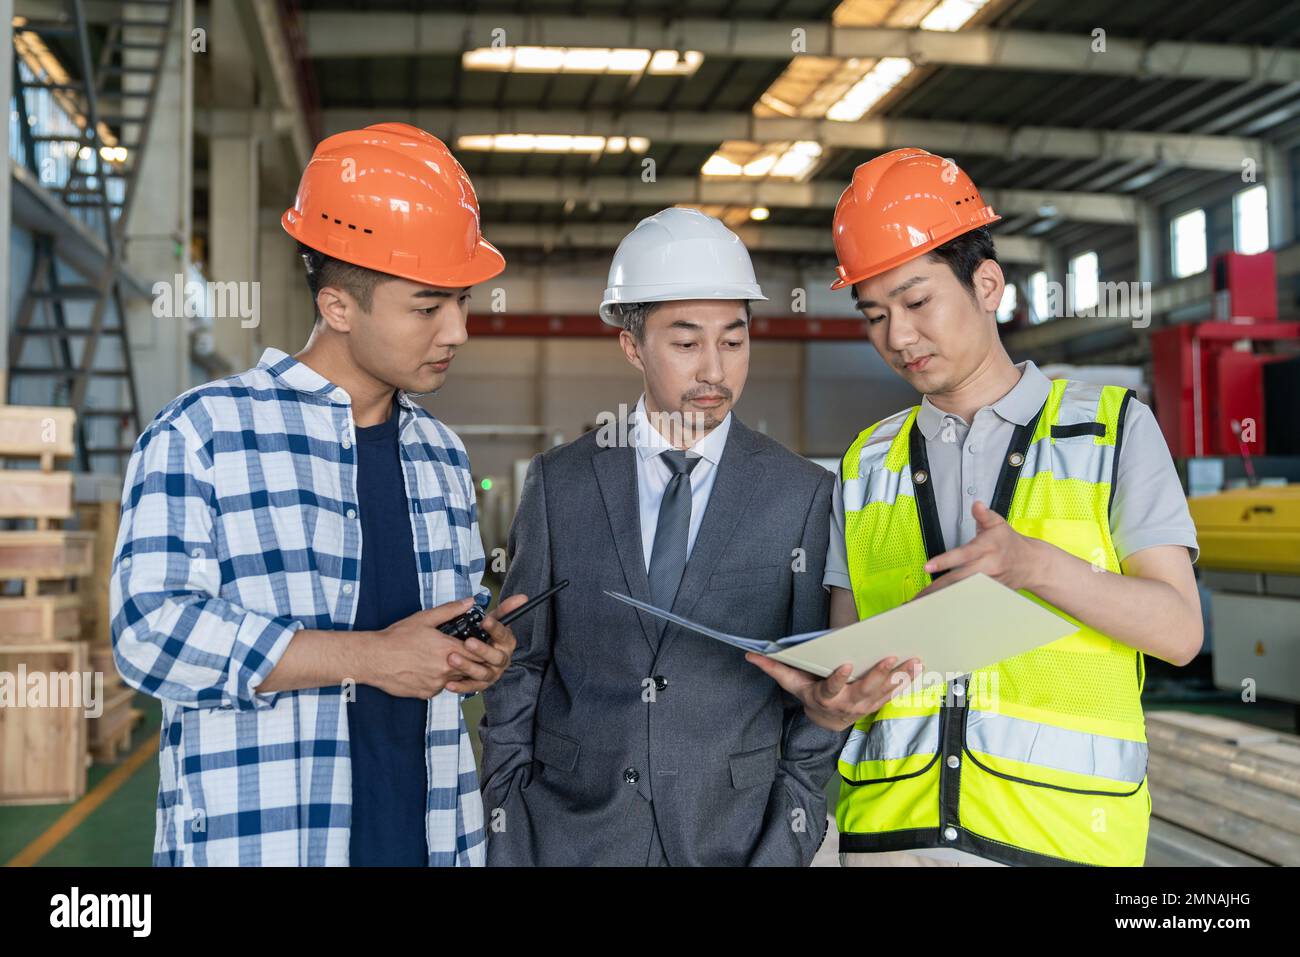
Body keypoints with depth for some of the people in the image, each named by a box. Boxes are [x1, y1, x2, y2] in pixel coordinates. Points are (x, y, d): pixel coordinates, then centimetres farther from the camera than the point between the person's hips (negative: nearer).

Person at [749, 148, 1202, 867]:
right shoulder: (866, 464, 12)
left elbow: (1179, 630, -5)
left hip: (1056, 831, -2)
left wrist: (1036, 566, -21)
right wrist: (832, 702, -14)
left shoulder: (1112, 427, 3)